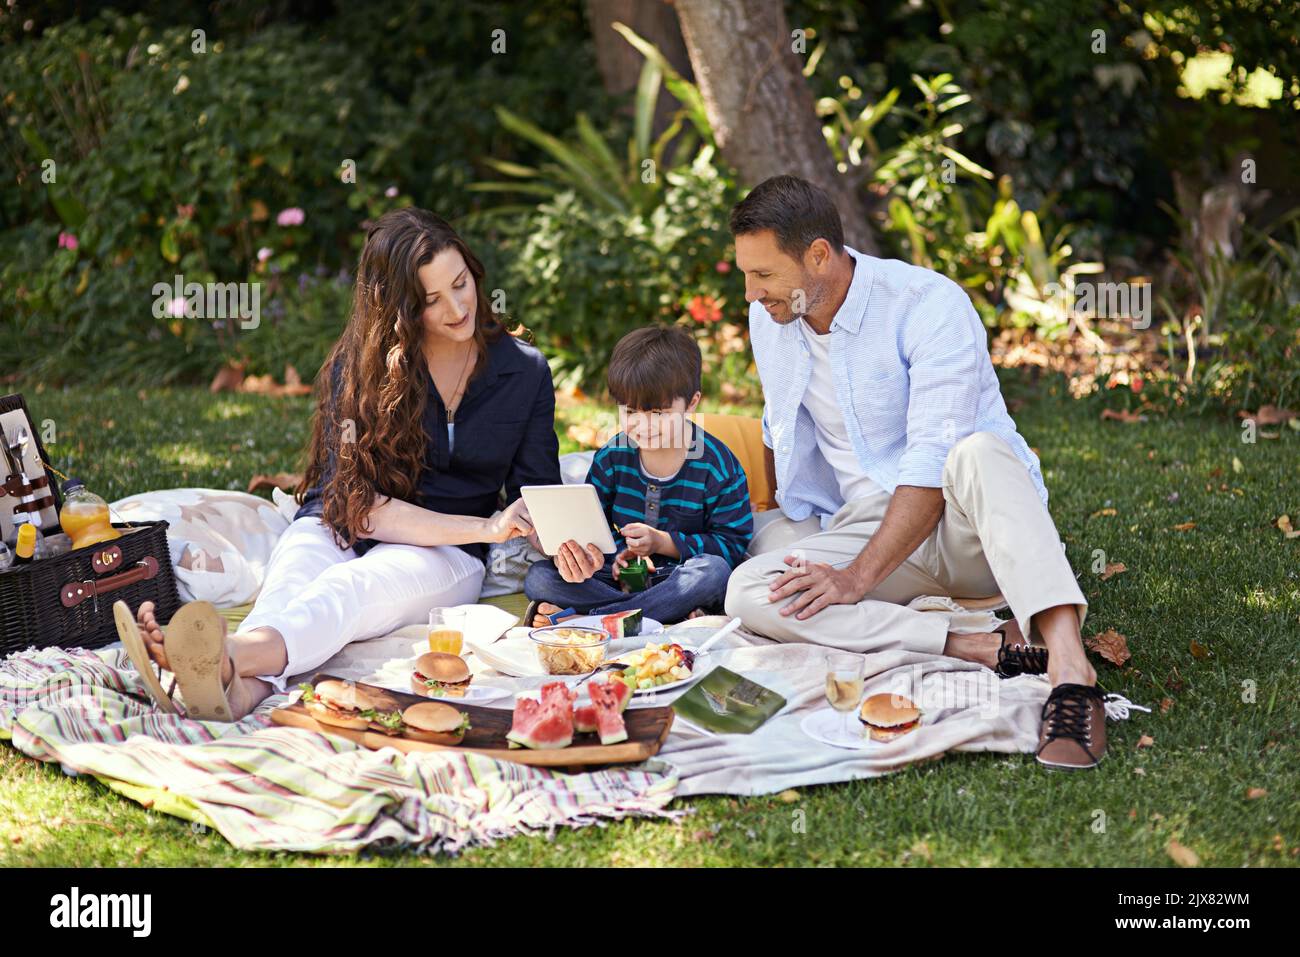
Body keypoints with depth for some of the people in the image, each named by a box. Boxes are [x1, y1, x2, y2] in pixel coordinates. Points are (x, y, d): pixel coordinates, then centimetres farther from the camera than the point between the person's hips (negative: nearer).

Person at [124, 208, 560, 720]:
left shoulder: (526, 371, 4)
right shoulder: (357, 366, -3)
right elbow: (358, 501, -13)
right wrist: (483, 528, -23)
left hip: (444, 556, -1)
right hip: (336, 530, 1)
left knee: (349, 586, -36)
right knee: (289, 587, -37)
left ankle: (232, 657, -70)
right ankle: (246, 686, -73)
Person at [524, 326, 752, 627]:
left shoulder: (718, 465, -7)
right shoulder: (611, 457, 3)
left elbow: (733, 543, -8)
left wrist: (662, 542, -16)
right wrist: (567, 552, -20)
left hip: (680, 581, -3)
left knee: (714, 570, -37)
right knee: (538, 577, -18)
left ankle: (584, 618, -32)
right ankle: (674, 613, -30)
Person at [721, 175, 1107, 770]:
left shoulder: (929, 304, -16)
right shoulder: (769, 319, 5)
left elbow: (933, 462, -23)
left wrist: (858, 577, -29)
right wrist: (794, 542, 26)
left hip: (968, 526, -5)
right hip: (868, 525, 5)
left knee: (977, 453, -41)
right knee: (746, 591, -24)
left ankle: (1069, 669, -56)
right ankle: (989, 649, -33)